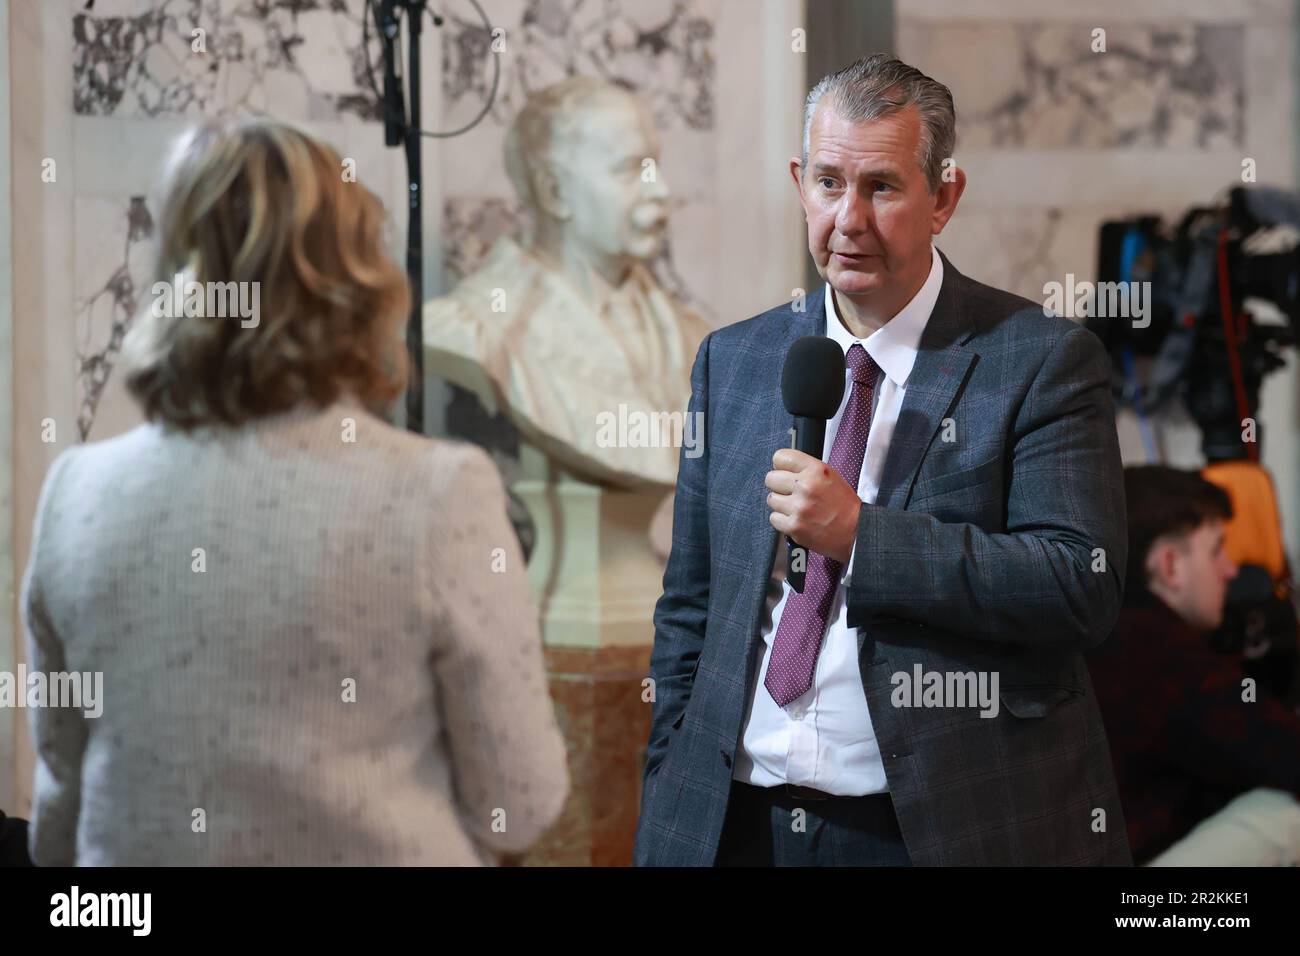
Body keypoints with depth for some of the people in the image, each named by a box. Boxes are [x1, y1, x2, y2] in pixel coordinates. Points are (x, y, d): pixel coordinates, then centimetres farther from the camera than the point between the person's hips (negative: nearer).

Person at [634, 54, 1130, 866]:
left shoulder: (1043, 361, -5)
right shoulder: (732, 362, 9)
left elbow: (1086, 587, -16)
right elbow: (689, 609, 12)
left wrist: (859, 534, -19)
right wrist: (668, 796, 5)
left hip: (954, 826, -3)